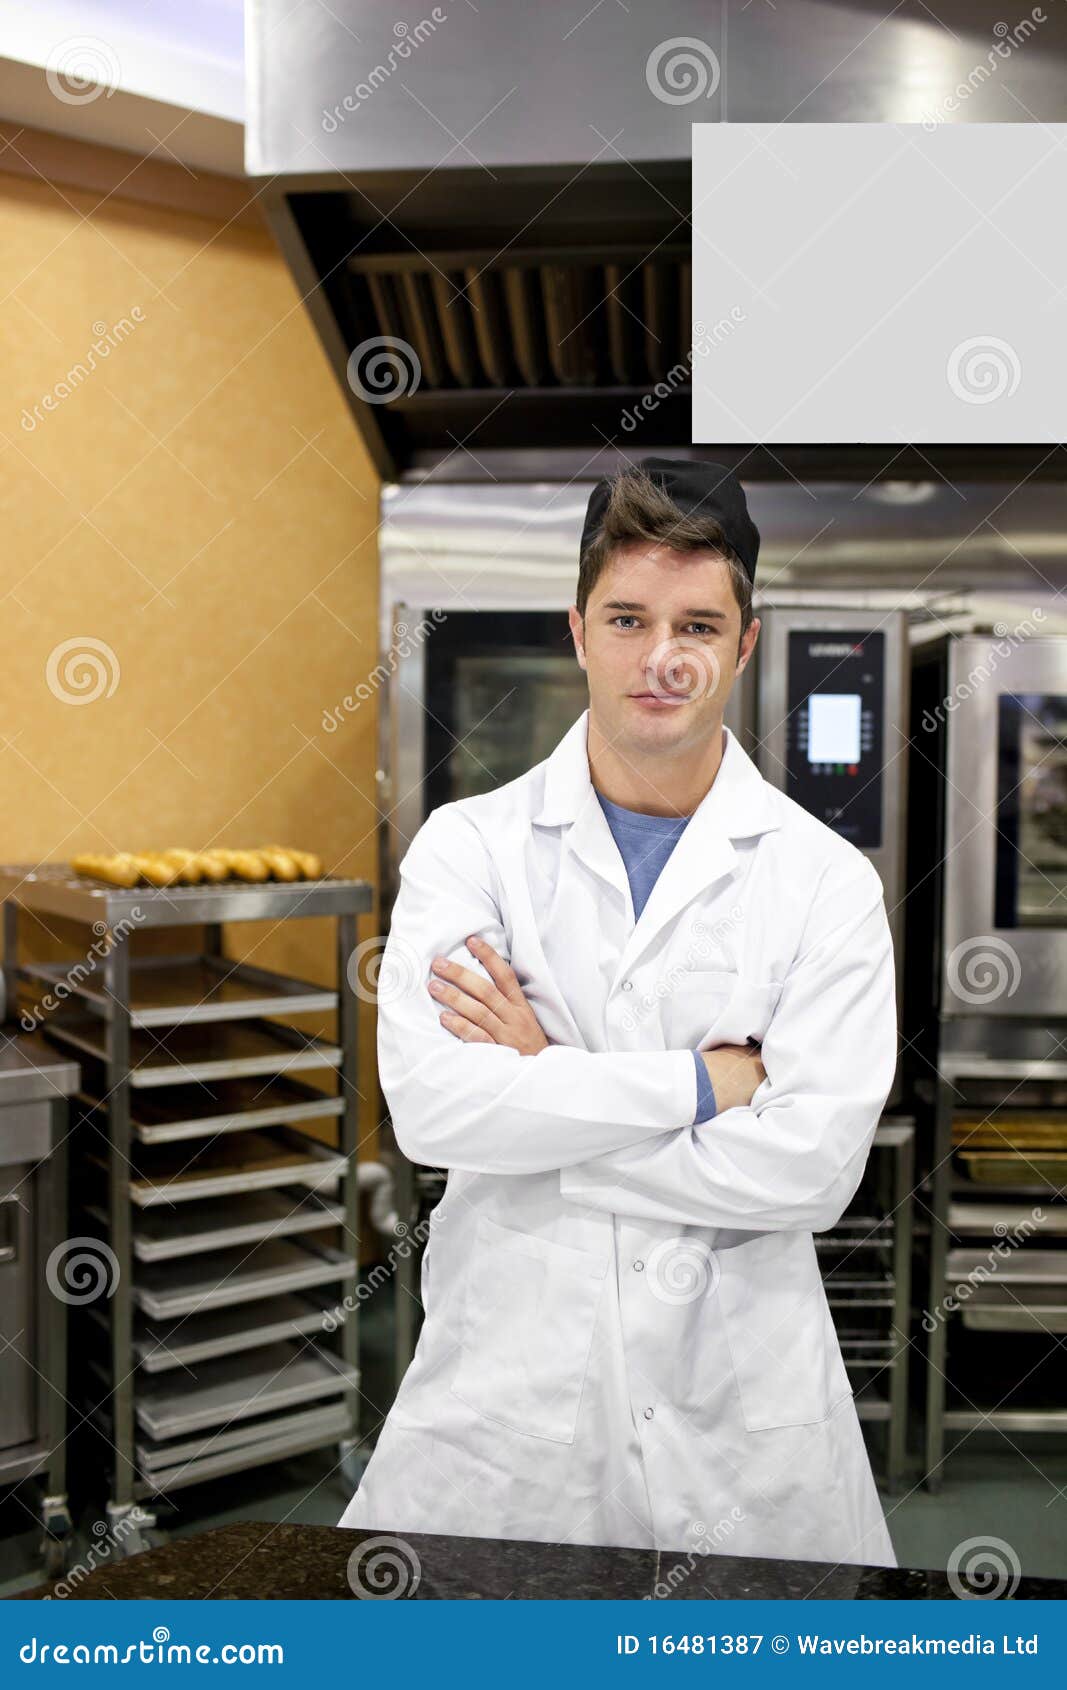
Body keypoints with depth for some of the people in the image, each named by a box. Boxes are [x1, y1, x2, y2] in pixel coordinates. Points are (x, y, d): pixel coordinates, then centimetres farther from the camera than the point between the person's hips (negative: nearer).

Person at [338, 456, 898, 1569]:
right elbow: (426, 1102, -17)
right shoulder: (468, 842, -3)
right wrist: (706, 1079, -16)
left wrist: (543, 1087, -14)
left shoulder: (828, 880, -4)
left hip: (742, 1406, 0)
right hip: (504, 1384, 1)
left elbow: (814, 1164, -14)